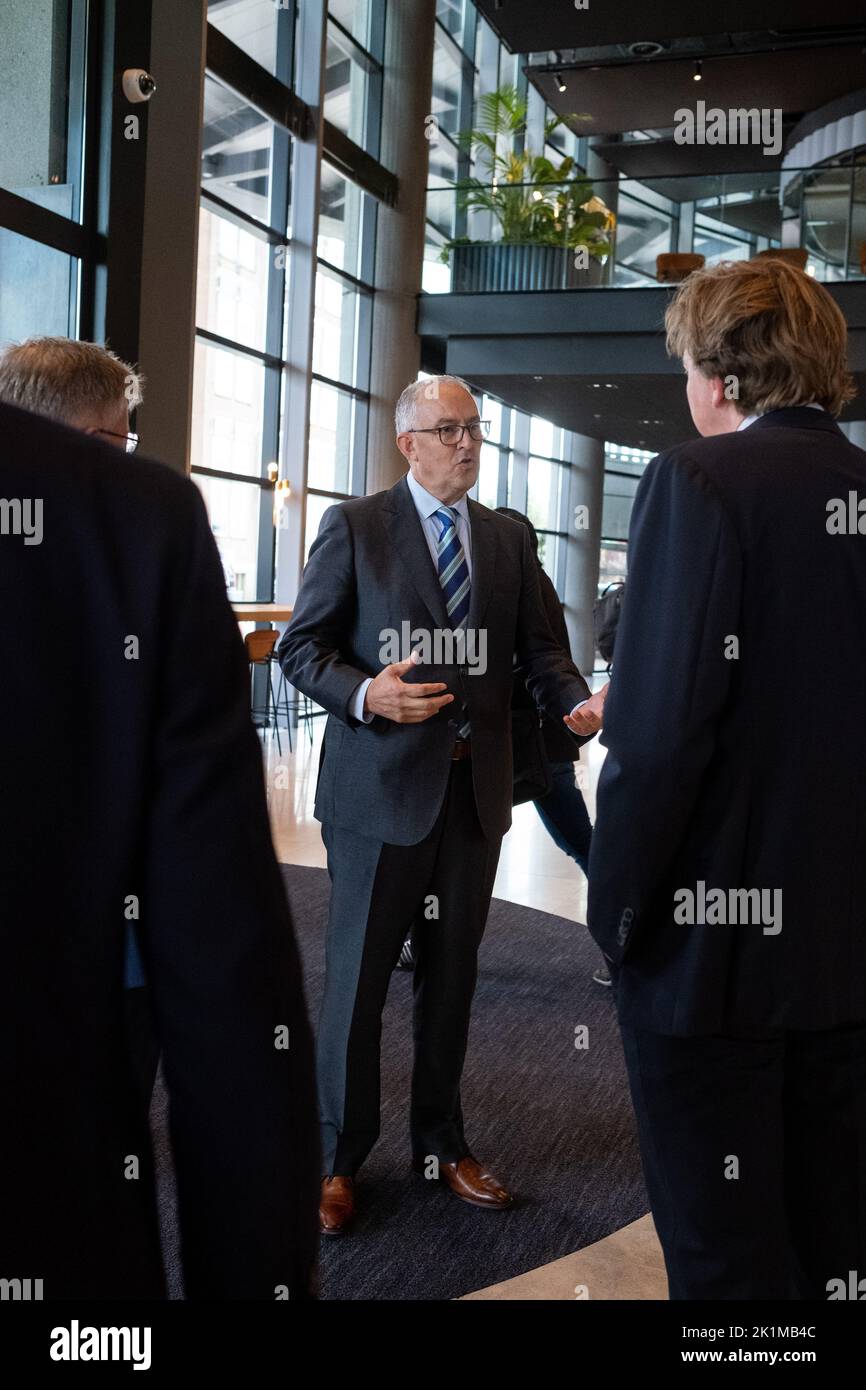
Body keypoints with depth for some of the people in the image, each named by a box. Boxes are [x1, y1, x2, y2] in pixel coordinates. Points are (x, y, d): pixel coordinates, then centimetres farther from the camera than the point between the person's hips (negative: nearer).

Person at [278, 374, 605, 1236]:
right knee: (357, 974, 5)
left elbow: (536, 647, 9)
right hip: (382, 785, -4)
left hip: (475, 789, 4)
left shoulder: (507, 539, 11)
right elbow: (301, 646, -4)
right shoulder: (355, 526, -2)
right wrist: (366, 694, -23)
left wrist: (578, 701, -12)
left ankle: (440, 1145, 31)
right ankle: (339, 1158, 23)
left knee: (452, 972, 14)